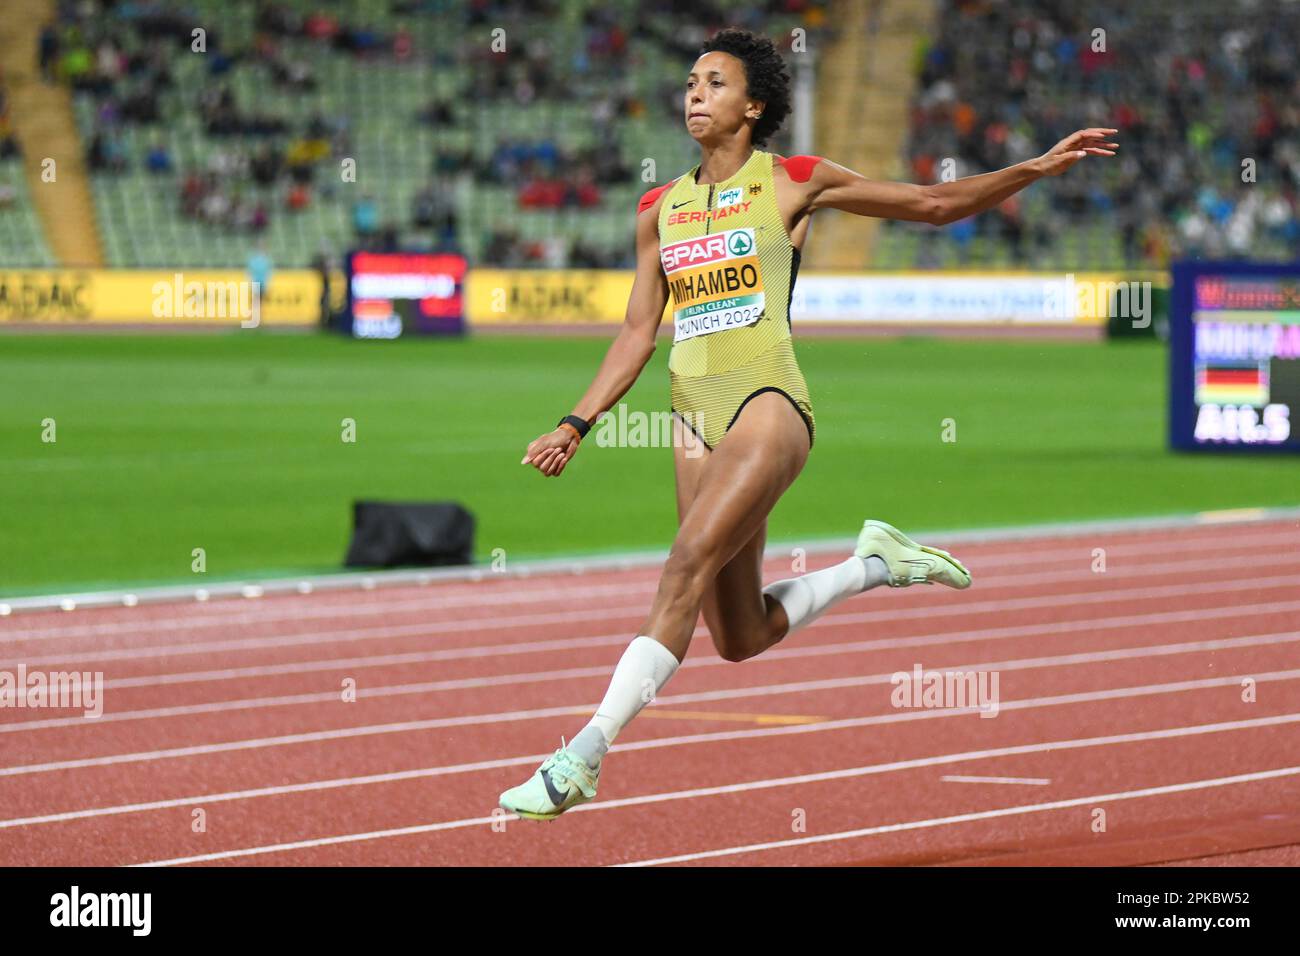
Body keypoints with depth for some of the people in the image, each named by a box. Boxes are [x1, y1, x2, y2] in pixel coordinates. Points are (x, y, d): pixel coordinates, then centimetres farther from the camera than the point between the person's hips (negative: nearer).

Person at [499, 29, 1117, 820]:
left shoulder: (794, 183, 3)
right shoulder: (661, 210, 15)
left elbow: (937, 203, 10)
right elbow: (638, 335, 18)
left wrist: (1040, 167, 2)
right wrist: (576, 426, 8)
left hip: (768, 405, -6)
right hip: (696, 419, 6)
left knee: (687, 567, -25)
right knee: (741, 639, 5)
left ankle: (581, 759, -31)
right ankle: (876, 563, 30)